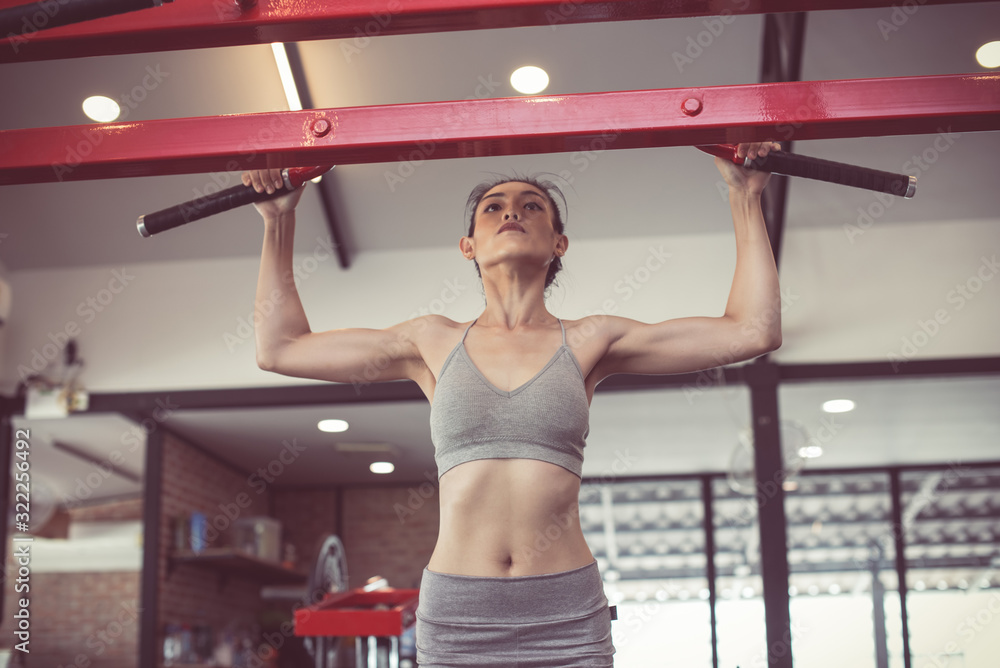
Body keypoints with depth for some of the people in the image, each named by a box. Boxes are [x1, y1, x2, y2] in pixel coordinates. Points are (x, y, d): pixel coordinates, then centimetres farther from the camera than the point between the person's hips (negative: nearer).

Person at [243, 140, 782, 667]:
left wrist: (745, 196, 7)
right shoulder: (434, 343, 11)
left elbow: (752, 329, 5)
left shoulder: (588, 341, 8)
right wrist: (279, 220, 15)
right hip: (455, 615, 1)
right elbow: (279, 348, 15)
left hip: (566, 619, 0)